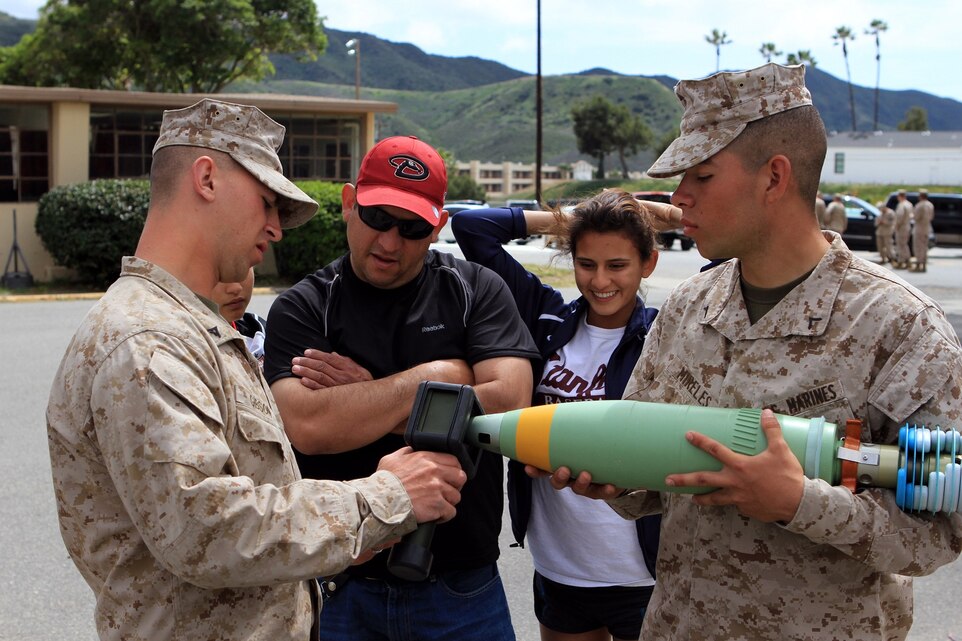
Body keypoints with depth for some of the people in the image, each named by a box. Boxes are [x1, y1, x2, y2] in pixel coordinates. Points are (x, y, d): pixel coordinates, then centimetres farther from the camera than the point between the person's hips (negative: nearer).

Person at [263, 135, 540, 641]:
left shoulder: (476, 290, 0)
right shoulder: (302, 308, -2)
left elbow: (508, 405, -15)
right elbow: (306, 427, -19)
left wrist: (361, 398, -13)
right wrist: (439, 376, -14)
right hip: (341, 588, 0)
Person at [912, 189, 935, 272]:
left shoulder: (920, 205, -18)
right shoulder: (930, 205, 9)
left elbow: (916, 217, -19)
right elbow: (932, 216, 16)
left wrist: (912, 214, 1)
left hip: (920, 228, -8)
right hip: (927, 228, 8)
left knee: (918, 247, -5)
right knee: (925, 247, 13)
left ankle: (918, 265, -6)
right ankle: (924, 265, 15)